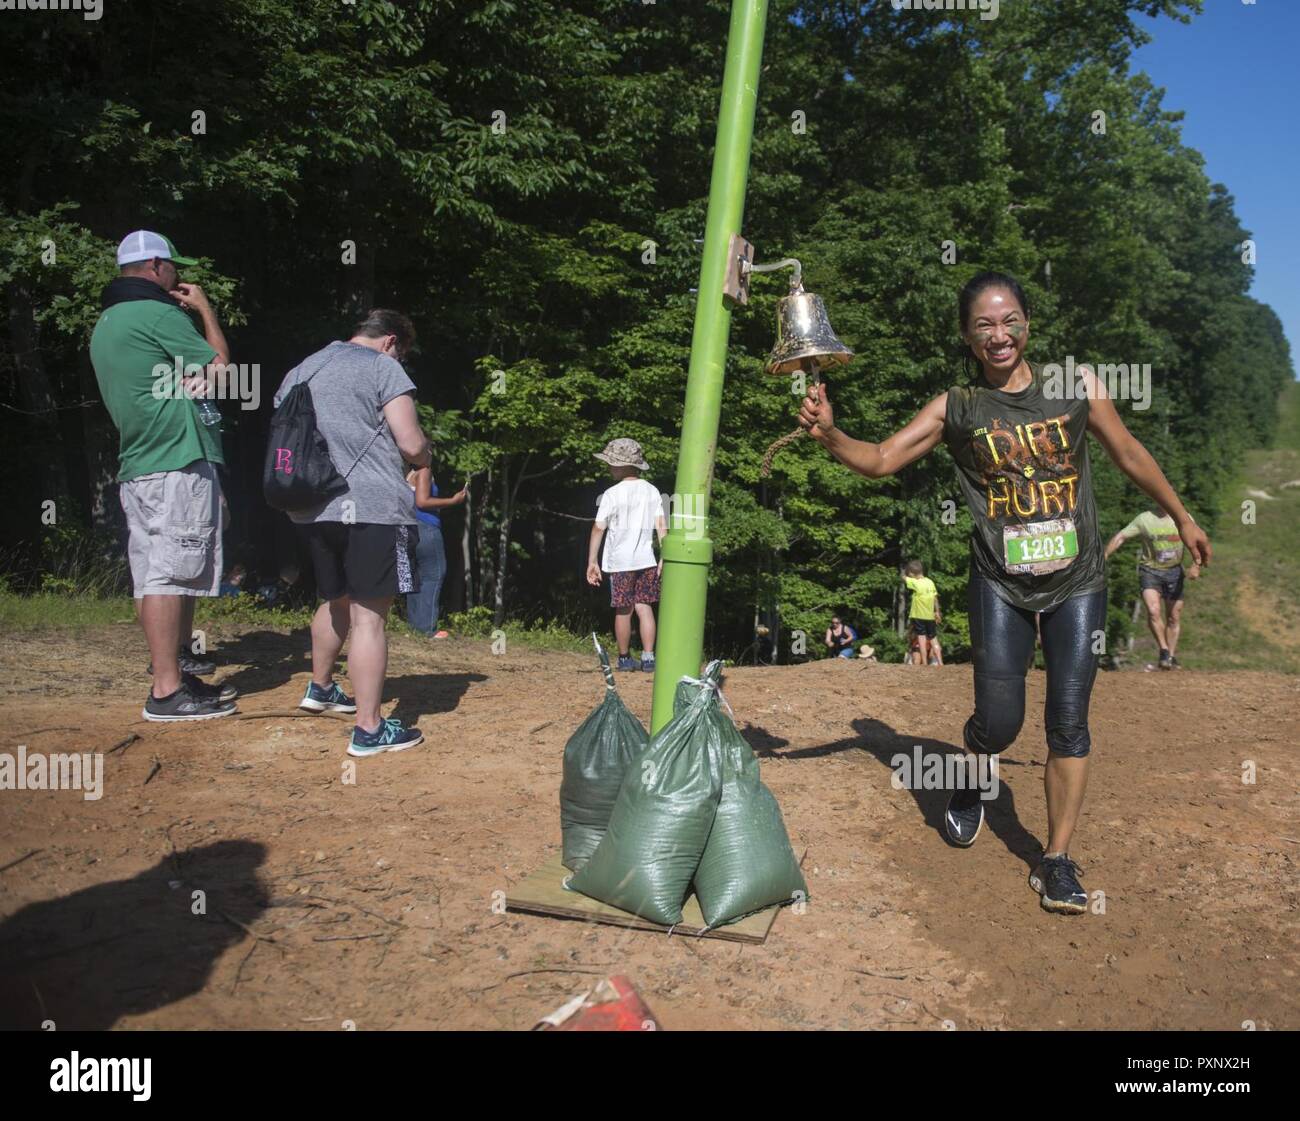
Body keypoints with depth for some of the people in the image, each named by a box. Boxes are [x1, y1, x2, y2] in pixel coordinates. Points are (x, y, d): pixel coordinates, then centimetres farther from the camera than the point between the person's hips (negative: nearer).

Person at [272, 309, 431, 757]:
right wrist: (424, 458, 12)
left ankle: (320, 688, 42)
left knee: (335, 601, 26)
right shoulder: (382, 367, -2)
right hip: (371, 506, -7)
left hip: (311, 508, 7)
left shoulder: (299, 371, 19)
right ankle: (369, 730, -5)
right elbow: (411, 443, -9)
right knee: (369, 616, -6)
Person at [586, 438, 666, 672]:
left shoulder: (612, 494, -9)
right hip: (646, 559, 4)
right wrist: (664, 559, 6)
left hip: (620, 562, -3)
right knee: (645, 608, 7)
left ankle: (624, 658, 17)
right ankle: (648, 658, 2)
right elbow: (662, 528, 2)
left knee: (623, 611, 6)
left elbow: (598, 529, -10)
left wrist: (592, 562, -5)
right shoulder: (652, 491, 3)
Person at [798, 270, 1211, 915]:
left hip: (1076, 582, 1)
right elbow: (880, 460, -7)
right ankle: (972, 786, 33)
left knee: (1068, 722, -1)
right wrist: (829, 435, -27)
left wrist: (1181, 518, 22)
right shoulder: (955, 410, -2)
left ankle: (1056, 862, 13)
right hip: (1001, 584, -1)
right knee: (998, 720, -3)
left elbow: (1129, 455, 13)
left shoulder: (1077, 385, 0)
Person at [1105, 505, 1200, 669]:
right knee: (1153, 611, -22)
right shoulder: (1144, 518, -8)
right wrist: (1104, 556, -21)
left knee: (1174, 617, 9)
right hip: (1150, 570, -3)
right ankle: (1164, 651, -9)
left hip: (1174, 571, 3)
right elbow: (1121, 537, -8)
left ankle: (1172, 656, 23)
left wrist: (1196, 565, -11)